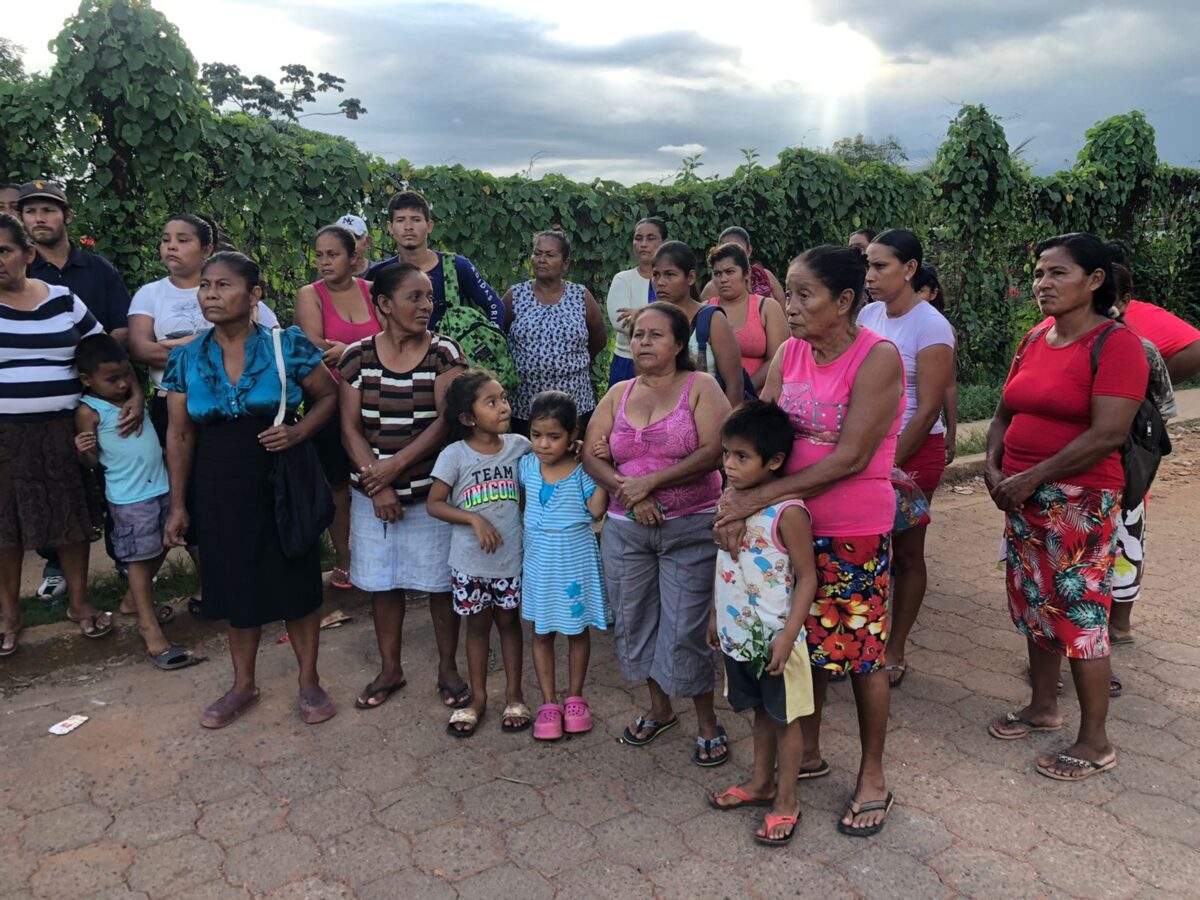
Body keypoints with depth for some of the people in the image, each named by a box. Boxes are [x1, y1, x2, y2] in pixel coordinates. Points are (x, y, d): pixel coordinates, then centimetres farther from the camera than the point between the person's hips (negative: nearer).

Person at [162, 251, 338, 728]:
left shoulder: (287, 346, -7)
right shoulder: (185, 359, 1)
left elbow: (327, 396, 2)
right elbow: (179, 435, 4)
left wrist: (298, 432, -17)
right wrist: (177, 505, 2)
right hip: (220, 489, 2)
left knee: (295, 580, 7)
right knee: (236, 585, 12)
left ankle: (309, 681, 24)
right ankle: (243, 685, 31)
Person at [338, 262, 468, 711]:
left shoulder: (445, 353, -5)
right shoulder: (356, 357, 1)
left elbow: (447, 421, -13)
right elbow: (350, 427, -2)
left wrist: (396, 465, -18)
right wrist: (376, 481, -13)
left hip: (431, 491, -2)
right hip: (372, 493, 2)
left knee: (440, 581, 6)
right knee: (383, 582, 12)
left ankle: (448, 669, 23)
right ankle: (389, 669, 29)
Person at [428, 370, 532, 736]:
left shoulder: (520, 446, -4)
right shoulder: (455, 455, -12)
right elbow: (434, 504, -9)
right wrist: (474, 518, -22)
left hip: (510, 558, 1)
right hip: (470, 561, -1)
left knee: (508, 621, 15)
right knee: (477, 625, 14)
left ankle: (513, 696, 30)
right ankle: (478, 698, 30)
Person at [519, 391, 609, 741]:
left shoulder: (582, 469, -12)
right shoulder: (527, 466, -2)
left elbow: (597, 508, -20)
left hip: (576, 563, -2)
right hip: (539, 563, 3)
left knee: (578, 630, 13)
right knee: (542, 633, 11)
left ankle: (575, 698, 31)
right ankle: (549, 703, 24)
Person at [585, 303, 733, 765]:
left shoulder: (700, 387, -3)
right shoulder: (618, 394, 11)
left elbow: (713, 452, -16)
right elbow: (592, 455, 4)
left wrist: (649, 482, -18)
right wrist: (627, 491, -13)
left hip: (690, 528, -5)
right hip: (625, 529, 5)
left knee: (685, 630, -2)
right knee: (634, 621, 12)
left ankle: (707, 723, 18)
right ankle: (659, 708, 34)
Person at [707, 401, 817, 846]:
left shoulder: (788, 512, -21)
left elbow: (807, 578, -17)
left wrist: (788, 637, -20)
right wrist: (715, 615, 16)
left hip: (775, 640, -7)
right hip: (738, 635, 7)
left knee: (784, 718, 10)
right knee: (761, 711, 23)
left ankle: (785, 801, 25)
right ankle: (761, 782, 39)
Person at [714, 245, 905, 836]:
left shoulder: (878, 359, -16)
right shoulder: (790, 353, 3)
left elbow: (851, 458, -21)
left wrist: (761, 496, -23)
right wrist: (735, 495, -20)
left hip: (855, 531, -5)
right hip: (793, 522, 6)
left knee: (862, 653, 7)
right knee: (805, 643, 17)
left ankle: (872, 778, 26)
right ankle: (807, 754, 37)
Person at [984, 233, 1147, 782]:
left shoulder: (1116, 343, -12)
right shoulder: (1034, 339, 10)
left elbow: (1108, 434, -20)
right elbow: (1005, 413, 15)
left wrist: (1032, 478, -18)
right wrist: (993, 469, -2)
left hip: (1080, 502, -7)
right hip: (1023, 497, 7)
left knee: (1080, 613, -1)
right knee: (1034, 603, 16)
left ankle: (1095, 744, 14)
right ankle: (1043, 707, 34)